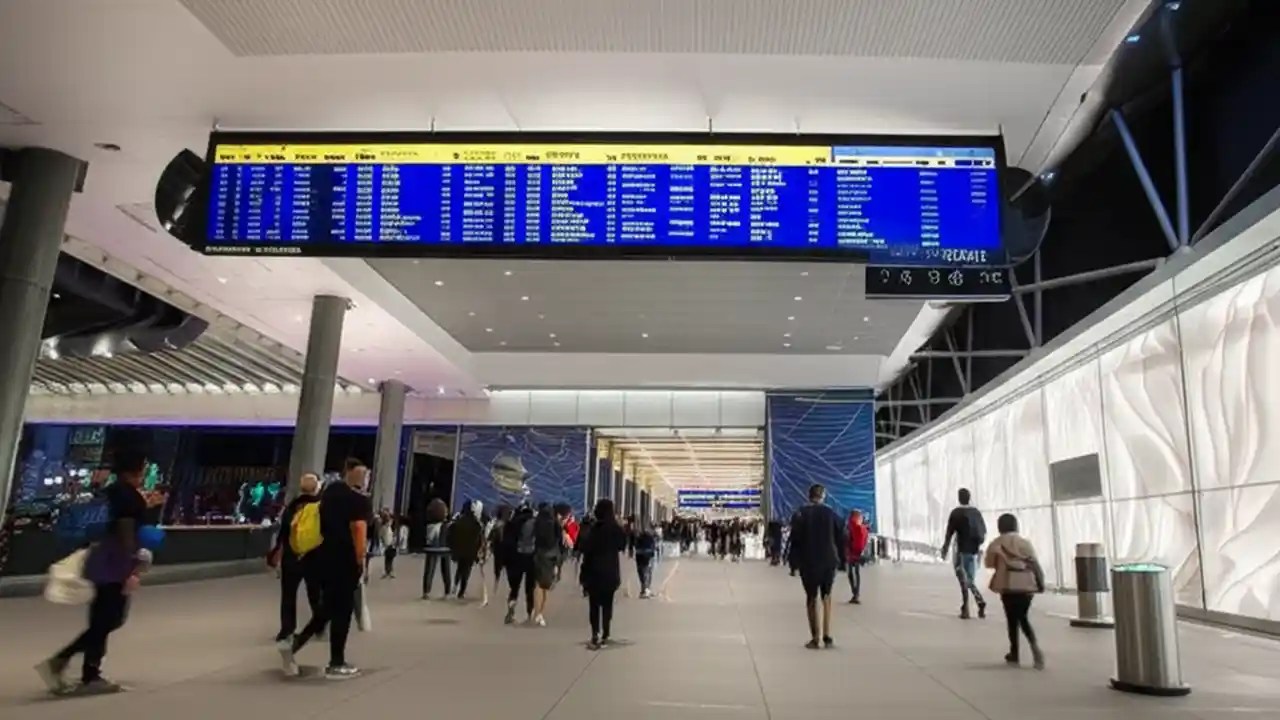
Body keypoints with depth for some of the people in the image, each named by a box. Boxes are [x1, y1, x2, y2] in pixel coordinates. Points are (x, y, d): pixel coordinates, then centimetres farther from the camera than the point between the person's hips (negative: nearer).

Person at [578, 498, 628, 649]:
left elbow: (582, 548, -17)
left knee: (594, 604, 1)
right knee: (607, 604, 13)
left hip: (594, 571, -3)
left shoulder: (591, 529, -13)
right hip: (611, 571, 3)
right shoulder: (617, 529, -4)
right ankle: (605, 635, 16)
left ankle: (595, 636, -11)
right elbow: (622, 546, 13)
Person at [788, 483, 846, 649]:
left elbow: (795, 540, -4)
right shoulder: (832, 514, 2)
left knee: (811, 598, 6)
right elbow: (840, 540, 2)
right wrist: (841, 561, 9)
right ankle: (827, 636, 8)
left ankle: (815, 638, 2)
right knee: (826, 596, 15)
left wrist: (794, 562, 3)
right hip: (829, 562, 2)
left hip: (808, 563, -1)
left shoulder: (801, 514, -2)